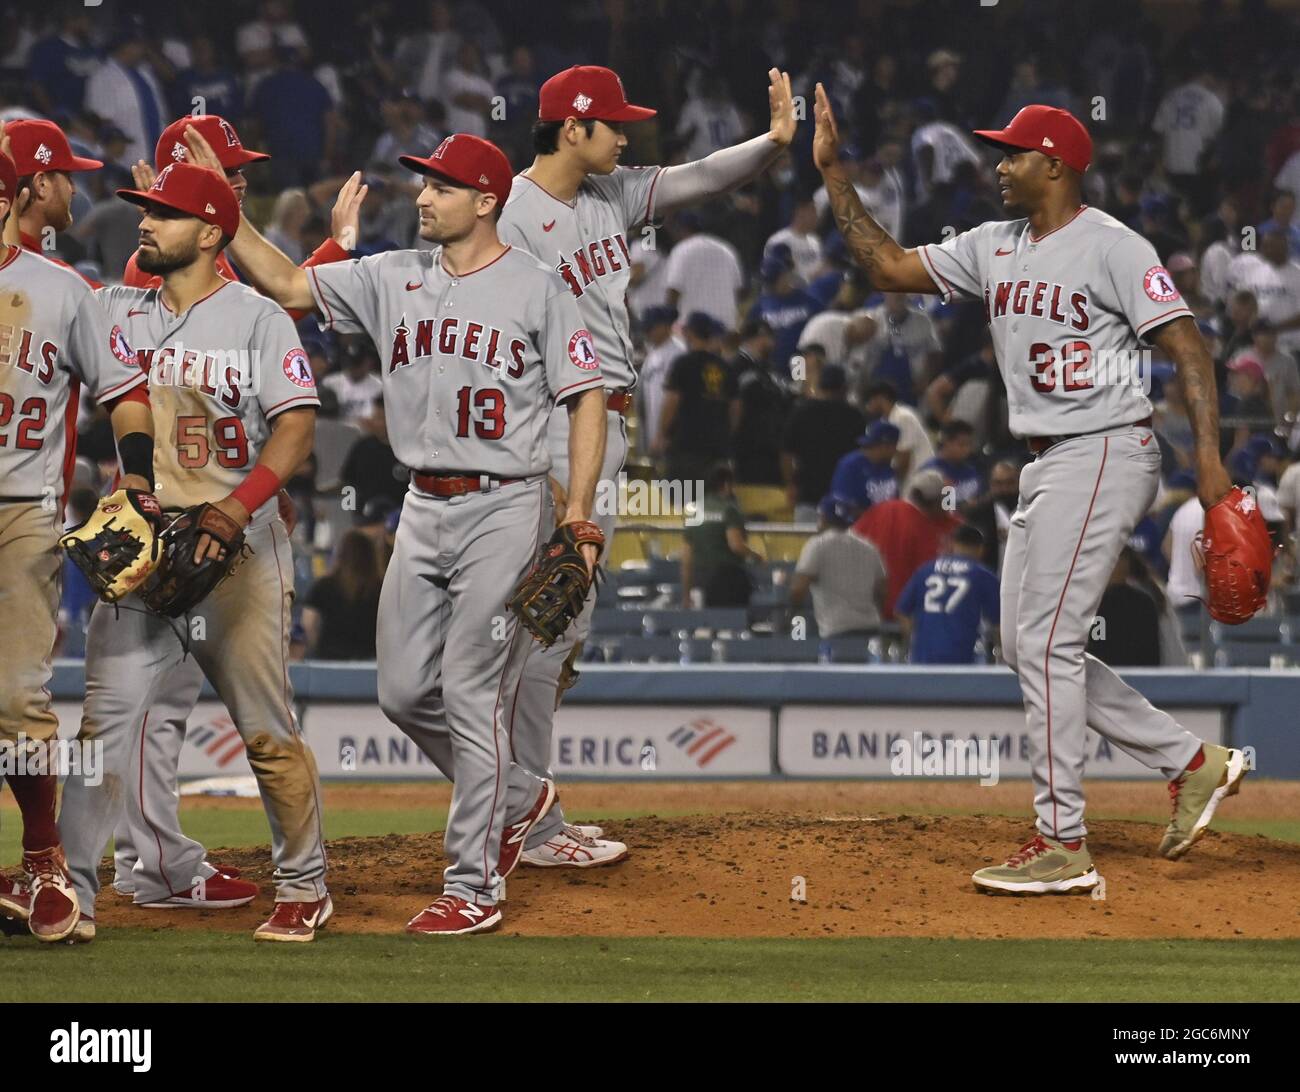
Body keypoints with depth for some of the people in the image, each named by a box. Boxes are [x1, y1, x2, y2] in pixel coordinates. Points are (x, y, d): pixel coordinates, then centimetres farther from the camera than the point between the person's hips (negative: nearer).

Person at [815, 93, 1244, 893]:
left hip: (1106, 455, -9)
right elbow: (890, 267, 14)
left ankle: (1063, 846, -8)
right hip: (1047, 465, 9)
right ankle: (1195, 764, 16)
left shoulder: (1112, 247, -12)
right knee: (1031, 645, 10)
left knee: (1045, 642, -11)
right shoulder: (992, 248, 11)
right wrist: (833, 172, 9)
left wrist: (1210, 458, -24)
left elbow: (1186, 346, -15)